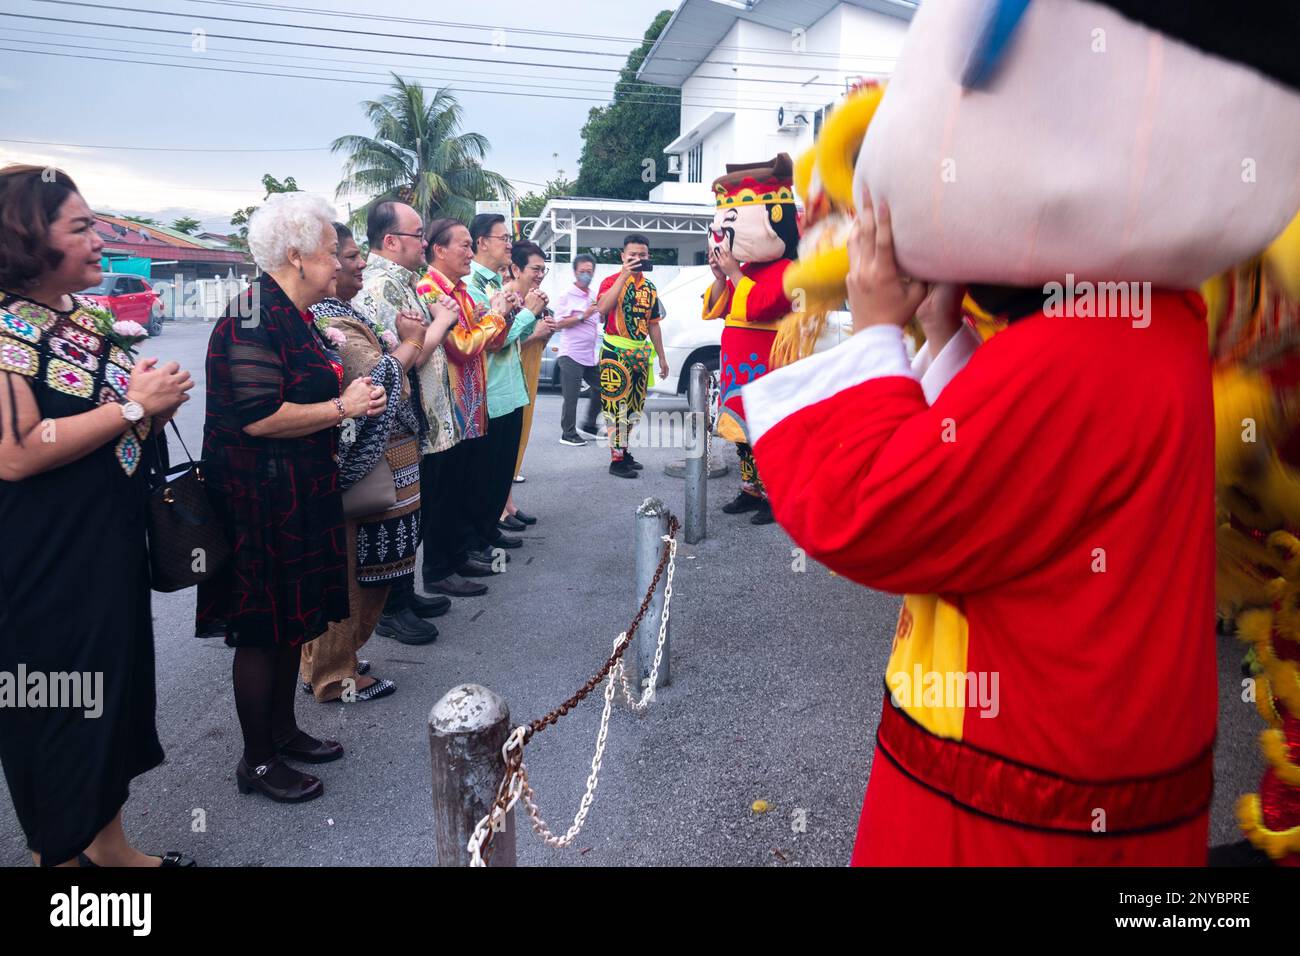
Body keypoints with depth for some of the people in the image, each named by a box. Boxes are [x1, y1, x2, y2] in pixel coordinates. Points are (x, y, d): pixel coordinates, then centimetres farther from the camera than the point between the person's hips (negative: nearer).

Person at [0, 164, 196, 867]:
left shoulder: (87, 315, 9)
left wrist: (158, 402, 1)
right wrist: (133, 406, -20)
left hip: (114, 544, 9)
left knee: (119, 690, 17)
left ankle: (109, 845, 35)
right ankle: (60, 854, 26)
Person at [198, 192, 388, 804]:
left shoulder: (294, 316, 13)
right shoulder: (254, 319, -18)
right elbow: (257, 417, -26)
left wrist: (351, 395, 10)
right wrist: (342, 408, -18)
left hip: (300, 497, 10)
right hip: (261, 502, -10)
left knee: (295, 619, 18)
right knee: (264, 628, 1)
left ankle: (283, 730, 34)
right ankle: (257, 761, 17)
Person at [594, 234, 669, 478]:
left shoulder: (649, 287, 12)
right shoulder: (612, 281, -7)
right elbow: (602, 308, -28)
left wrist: (661, 356, 18)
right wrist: (624, 275, -26)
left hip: (641, 354, 7)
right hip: (616, 353, -7)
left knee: (634, 407, 13)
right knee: (616, 406, -7)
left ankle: (624, 451, 25)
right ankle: (616, 460, -3)